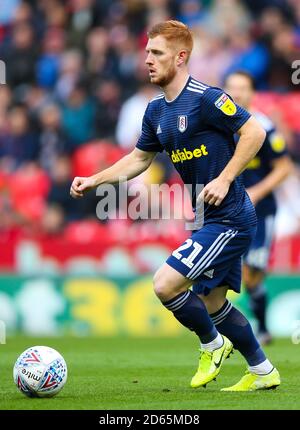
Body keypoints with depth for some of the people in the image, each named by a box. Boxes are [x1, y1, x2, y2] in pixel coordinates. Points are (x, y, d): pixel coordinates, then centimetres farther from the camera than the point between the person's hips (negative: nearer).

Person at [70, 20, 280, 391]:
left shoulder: (205, 98, -17)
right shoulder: (156, 110, 10)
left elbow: (254, 131, -17)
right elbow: (139, 159, 21)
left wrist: (224, 180, -21)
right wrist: (94, 180, 10)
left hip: (229, 219, -9)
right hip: (211, 220, 9)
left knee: (165, 284, -14)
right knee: (211, 301, 15)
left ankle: (213, 345, 8)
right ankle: (262, 372, 27)